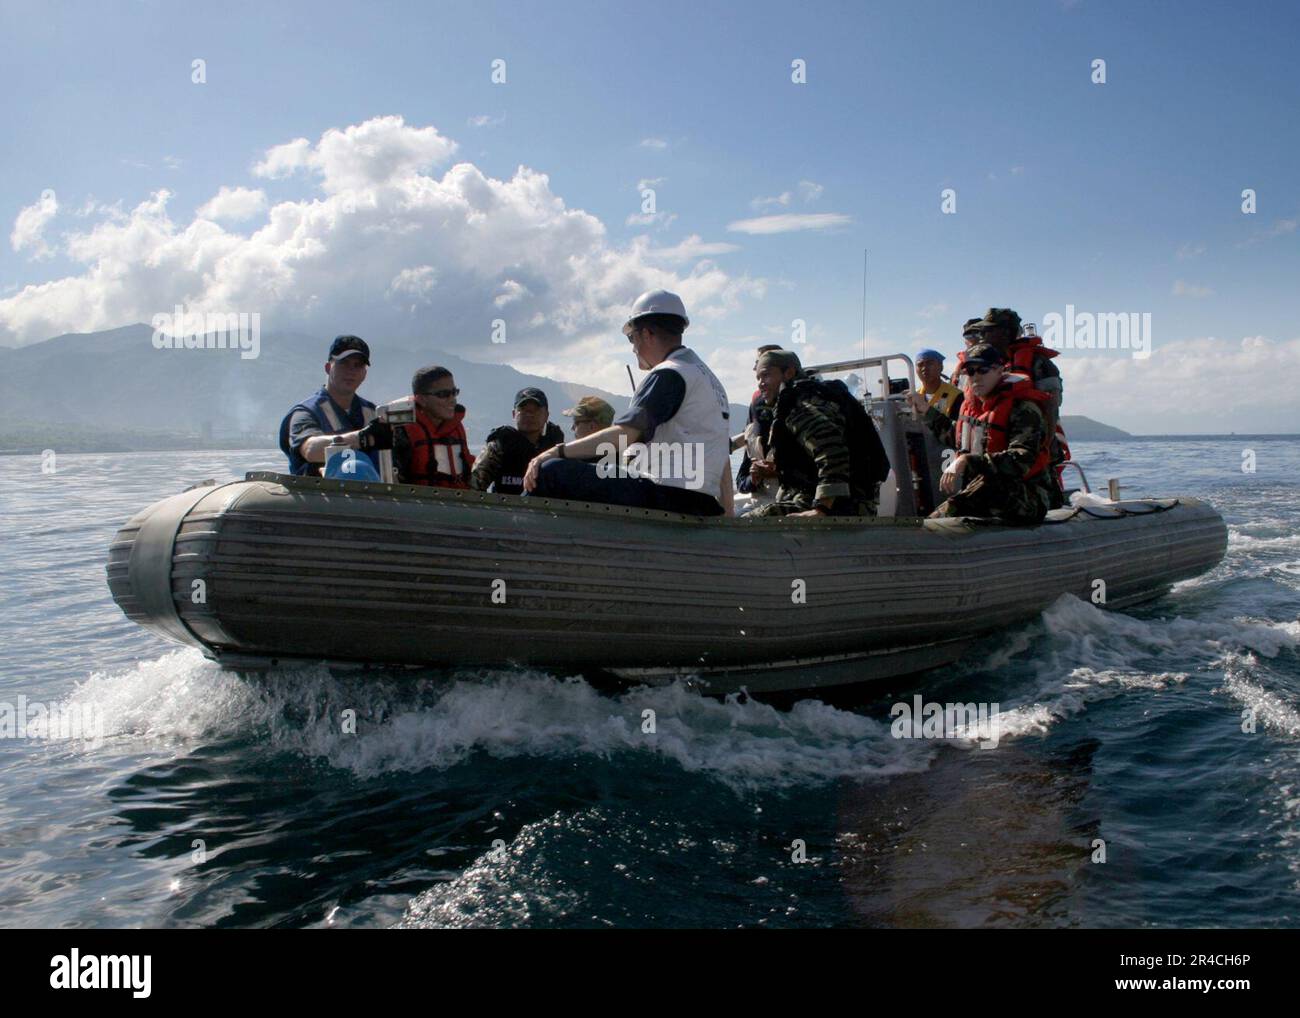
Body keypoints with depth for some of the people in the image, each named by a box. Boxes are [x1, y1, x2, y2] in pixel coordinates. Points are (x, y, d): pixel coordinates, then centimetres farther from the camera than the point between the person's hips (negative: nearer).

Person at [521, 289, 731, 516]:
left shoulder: (669, 374, -7)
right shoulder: (710, 378, 22)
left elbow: (626, 433, -18)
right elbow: (723, 457, 21)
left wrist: (557, 452, -15)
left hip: (668, 495, -10)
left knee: (552, 472, -11)